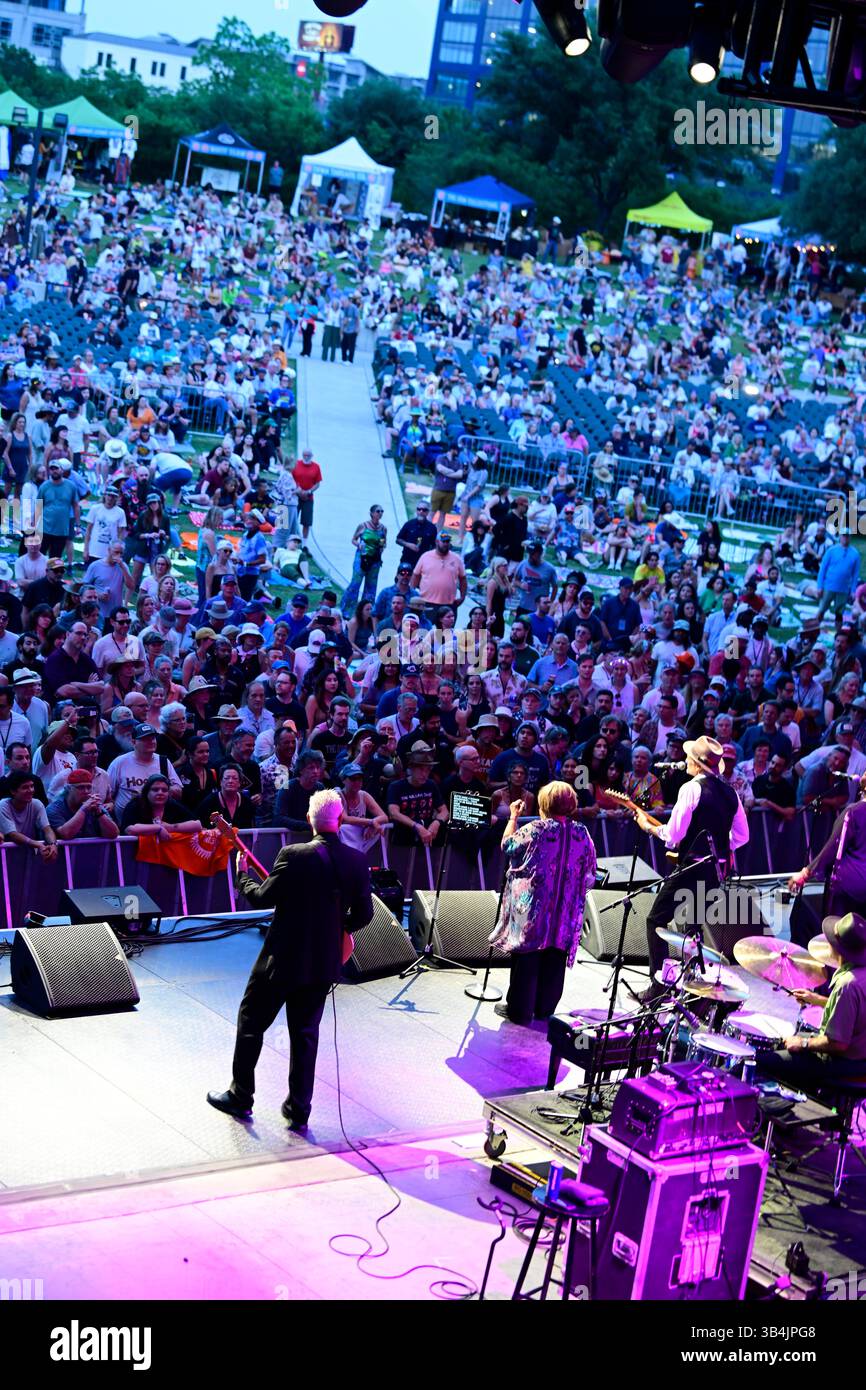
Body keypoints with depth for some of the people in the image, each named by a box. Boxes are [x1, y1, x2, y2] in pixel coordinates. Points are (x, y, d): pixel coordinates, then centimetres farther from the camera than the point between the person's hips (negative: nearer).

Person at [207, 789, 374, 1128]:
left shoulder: (294, 856, -19)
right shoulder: (358, 861, -6)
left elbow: (263, 898, -11)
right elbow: (364, 914, 1)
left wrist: (243, 874, 8)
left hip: (283, 958, -4)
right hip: (324, 963, 4)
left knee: (251, 1022, 14)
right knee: (305, 1032, 16)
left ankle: (240, 1097, 22)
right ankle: (298, 1109, 19)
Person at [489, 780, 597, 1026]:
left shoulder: (535, 830, -14)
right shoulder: (582, 833, 0)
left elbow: (507, 844, 2)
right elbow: (590, 873, 8)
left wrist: (513, 817, 13)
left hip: (533, 907, -4)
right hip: (565, 912, 4)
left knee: (527, 957, 4)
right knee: (554, 959, 13)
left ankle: (519, 1010, 9)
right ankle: (544, 1007, 22)